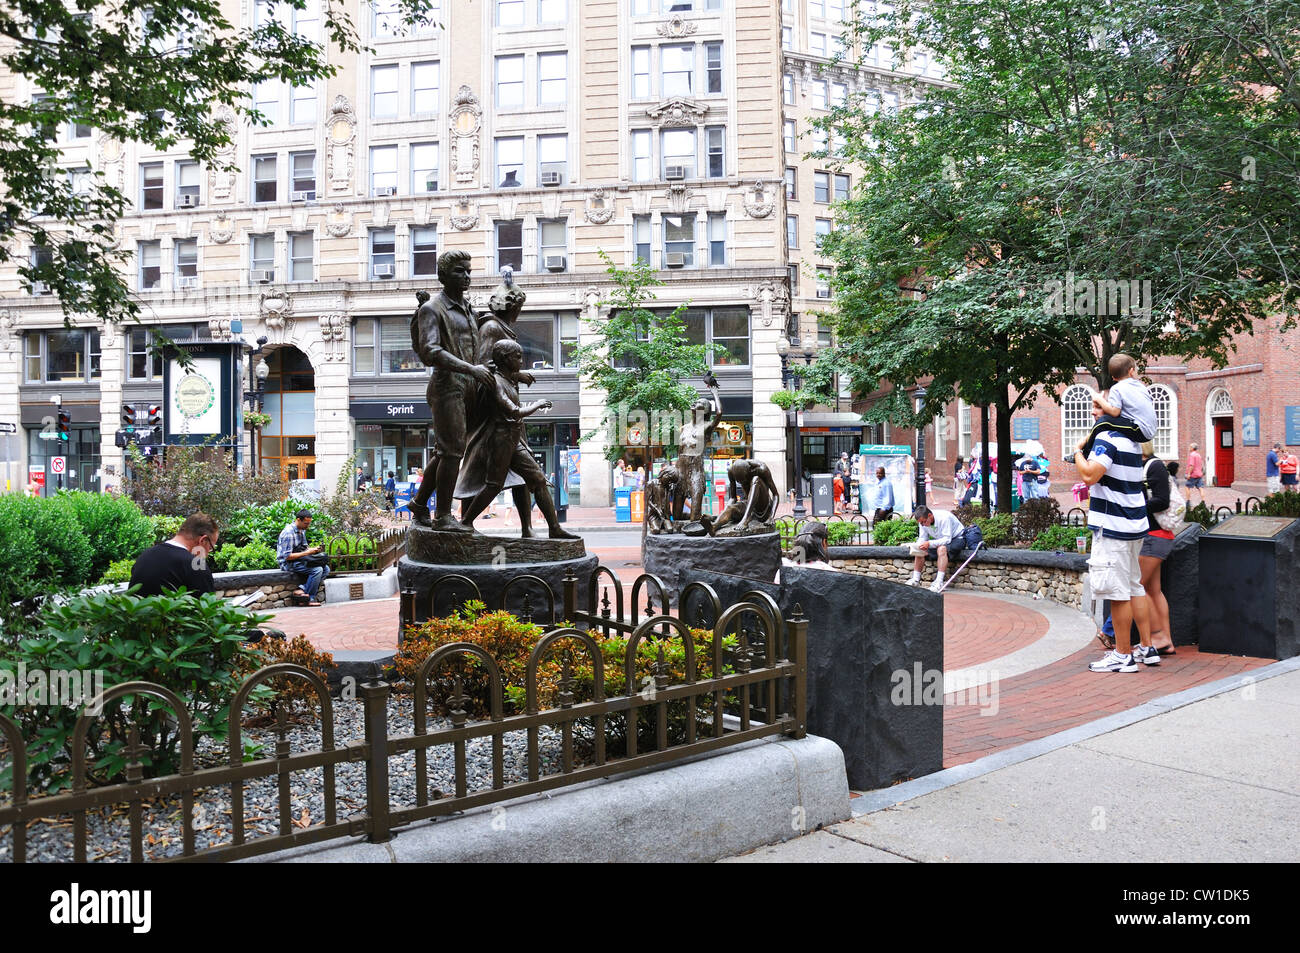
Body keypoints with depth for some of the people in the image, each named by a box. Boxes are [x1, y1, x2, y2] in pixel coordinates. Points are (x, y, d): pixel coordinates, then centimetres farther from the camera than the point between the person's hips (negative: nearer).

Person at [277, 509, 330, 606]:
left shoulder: (302, 530, 9)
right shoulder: (288, 533, -20)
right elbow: (287, 556, -23)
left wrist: (313, 549, -3)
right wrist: (307, 552, -23)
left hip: (300, 560, 9)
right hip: (289, 563, -9)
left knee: (326, 569, -8)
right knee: (317, 570, -26)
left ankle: (301, 589, -16)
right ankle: (310, 599, -15)